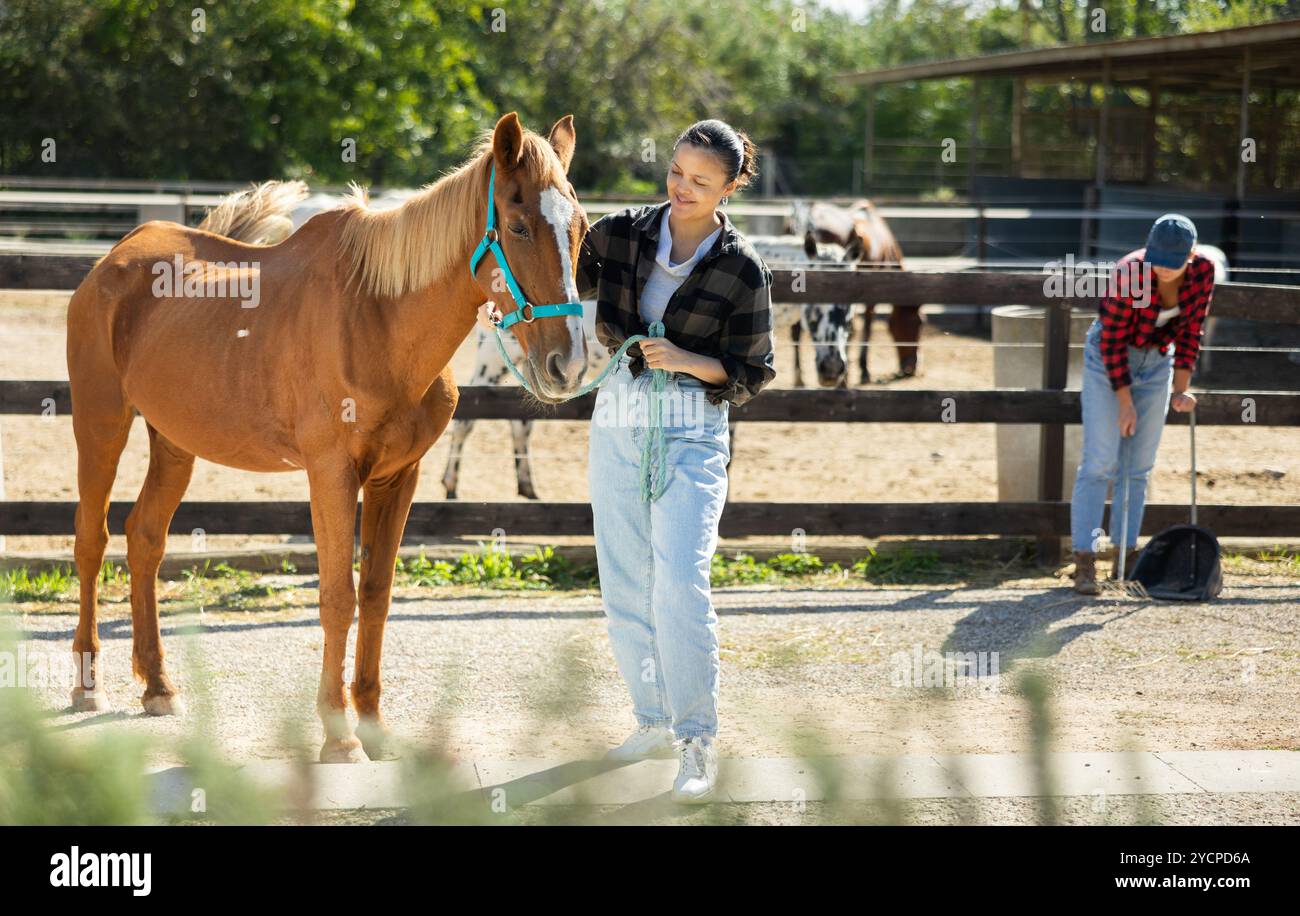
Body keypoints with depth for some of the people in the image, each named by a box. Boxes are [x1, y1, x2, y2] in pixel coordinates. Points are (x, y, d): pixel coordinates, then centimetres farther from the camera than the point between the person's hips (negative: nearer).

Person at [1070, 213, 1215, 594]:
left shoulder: (1203, 271, -16)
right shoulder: (1129, 273, -30)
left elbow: (1189, 332, -5)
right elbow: (1112, 339, -21)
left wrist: (1180, 389, -10)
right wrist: (1125, 402, -17)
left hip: (1157, 359, 5)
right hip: (1109, 358, -4)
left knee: (1138, 465, 5)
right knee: (1100, 461, -11)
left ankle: (1126, 559, 10)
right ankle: (1084, 560, -12)